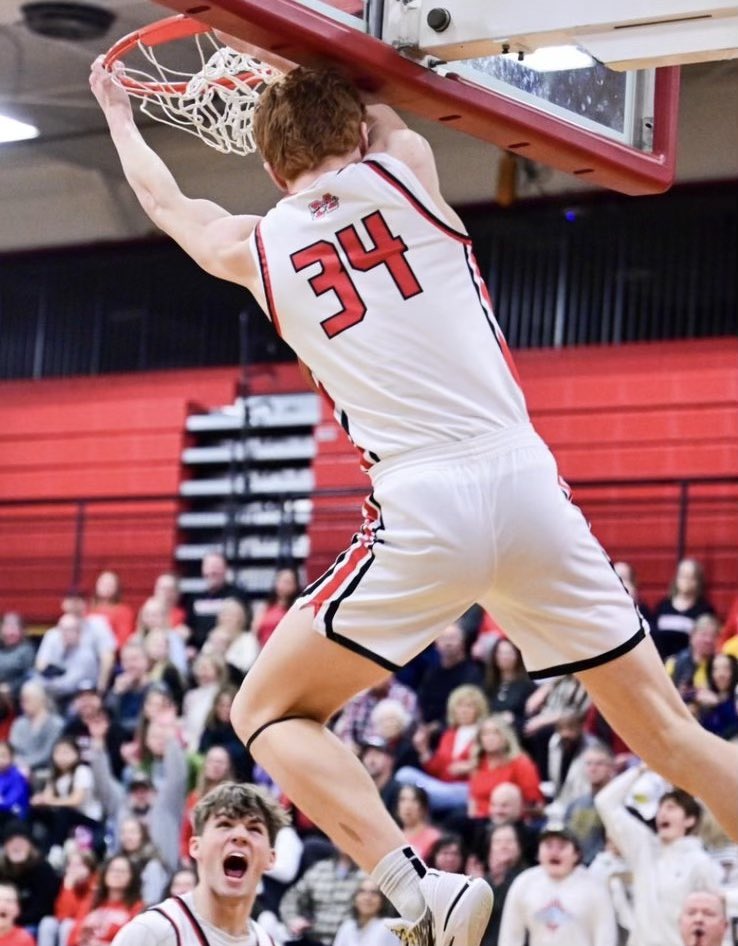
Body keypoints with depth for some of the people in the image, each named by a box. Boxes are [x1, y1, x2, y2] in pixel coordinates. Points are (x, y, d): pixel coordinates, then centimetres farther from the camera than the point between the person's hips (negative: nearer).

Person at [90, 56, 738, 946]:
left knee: (268, 712, 11)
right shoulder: (405, 169, 12)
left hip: (423, 510, -2)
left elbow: (165, 203, 37)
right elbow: (383, 118, 39)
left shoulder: (254, 247, 14)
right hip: (528, 482, 2)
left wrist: (116, 112, 54)